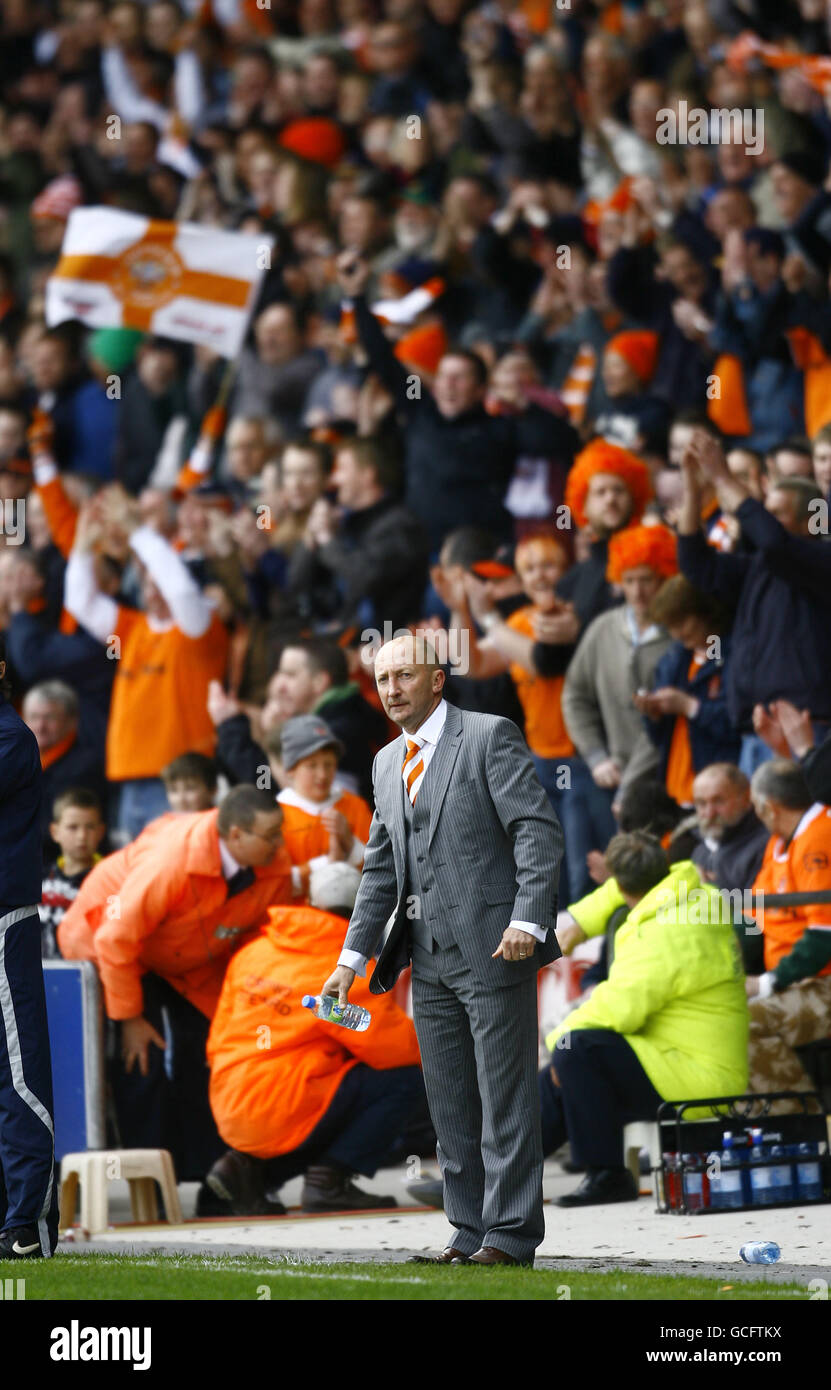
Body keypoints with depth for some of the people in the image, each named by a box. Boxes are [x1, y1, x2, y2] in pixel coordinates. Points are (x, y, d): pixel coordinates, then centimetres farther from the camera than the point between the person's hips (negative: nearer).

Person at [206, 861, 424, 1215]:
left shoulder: (252, 952, 12)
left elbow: (218, 1042, 17)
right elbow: (394, 1046, -8)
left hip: (229, 1116, 8)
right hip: (281, 1114, -8)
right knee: (405, 1079, -2)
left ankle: (247, 1167, 12)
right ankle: (328, 1182, -6)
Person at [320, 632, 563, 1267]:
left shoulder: (490, 737, -5)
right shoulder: (389, 763, 18)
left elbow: (540, 832, -11)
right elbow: (381, 870, 21)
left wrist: (528, 920, -22)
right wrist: (353, 956, 14)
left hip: (493, 948, -8)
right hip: (431, 957, 8)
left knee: (504, 1096, -6)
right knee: (450, 1103, 8)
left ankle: (511, 1235, -4)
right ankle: (470, 1234, 13)